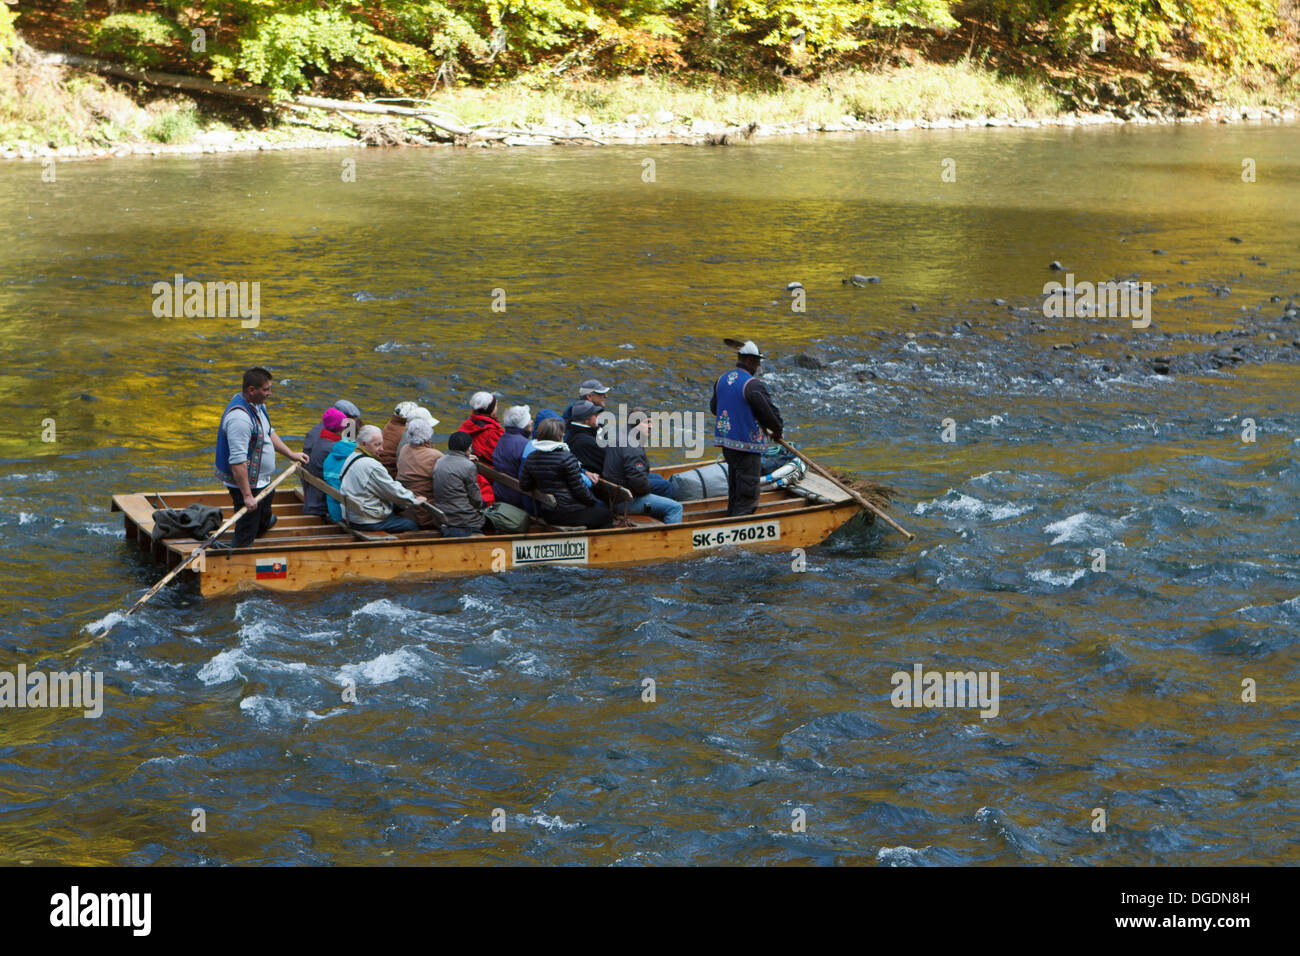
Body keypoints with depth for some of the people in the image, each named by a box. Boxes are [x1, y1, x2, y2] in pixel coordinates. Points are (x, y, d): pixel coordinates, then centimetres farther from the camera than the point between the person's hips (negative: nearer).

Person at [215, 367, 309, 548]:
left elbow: (268, 433, 23)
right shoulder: (239, 417, -31)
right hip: (247, 485, -11)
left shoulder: (257, 404, 4)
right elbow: (237, 461, -32)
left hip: (262, 481, 11)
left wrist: (291, 454, 18)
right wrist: (247, 495, -32)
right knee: (245, 535, -5)